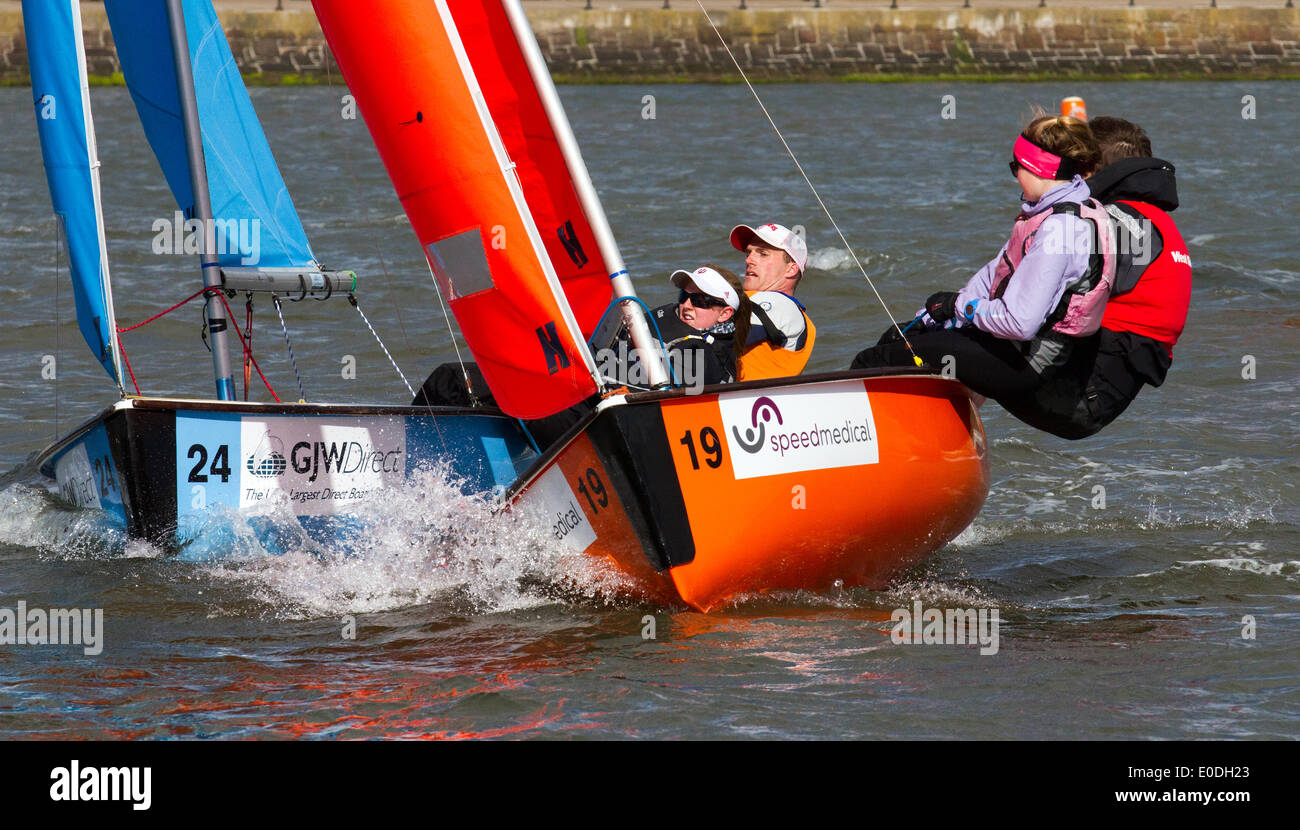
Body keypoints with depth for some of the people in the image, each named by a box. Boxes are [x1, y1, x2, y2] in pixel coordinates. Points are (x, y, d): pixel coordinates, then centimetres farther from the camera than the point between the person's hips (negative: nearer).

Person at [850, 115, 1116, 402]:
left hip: (1025, 365, -11)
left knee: (870, 363, -11)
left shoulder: (1059, 229, -25)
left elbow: (1021, 323, -30)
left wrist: (962, 307, -14)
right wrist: (933, 316, 10)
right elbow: (995, 274, 16)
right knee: (897, 336, 24)